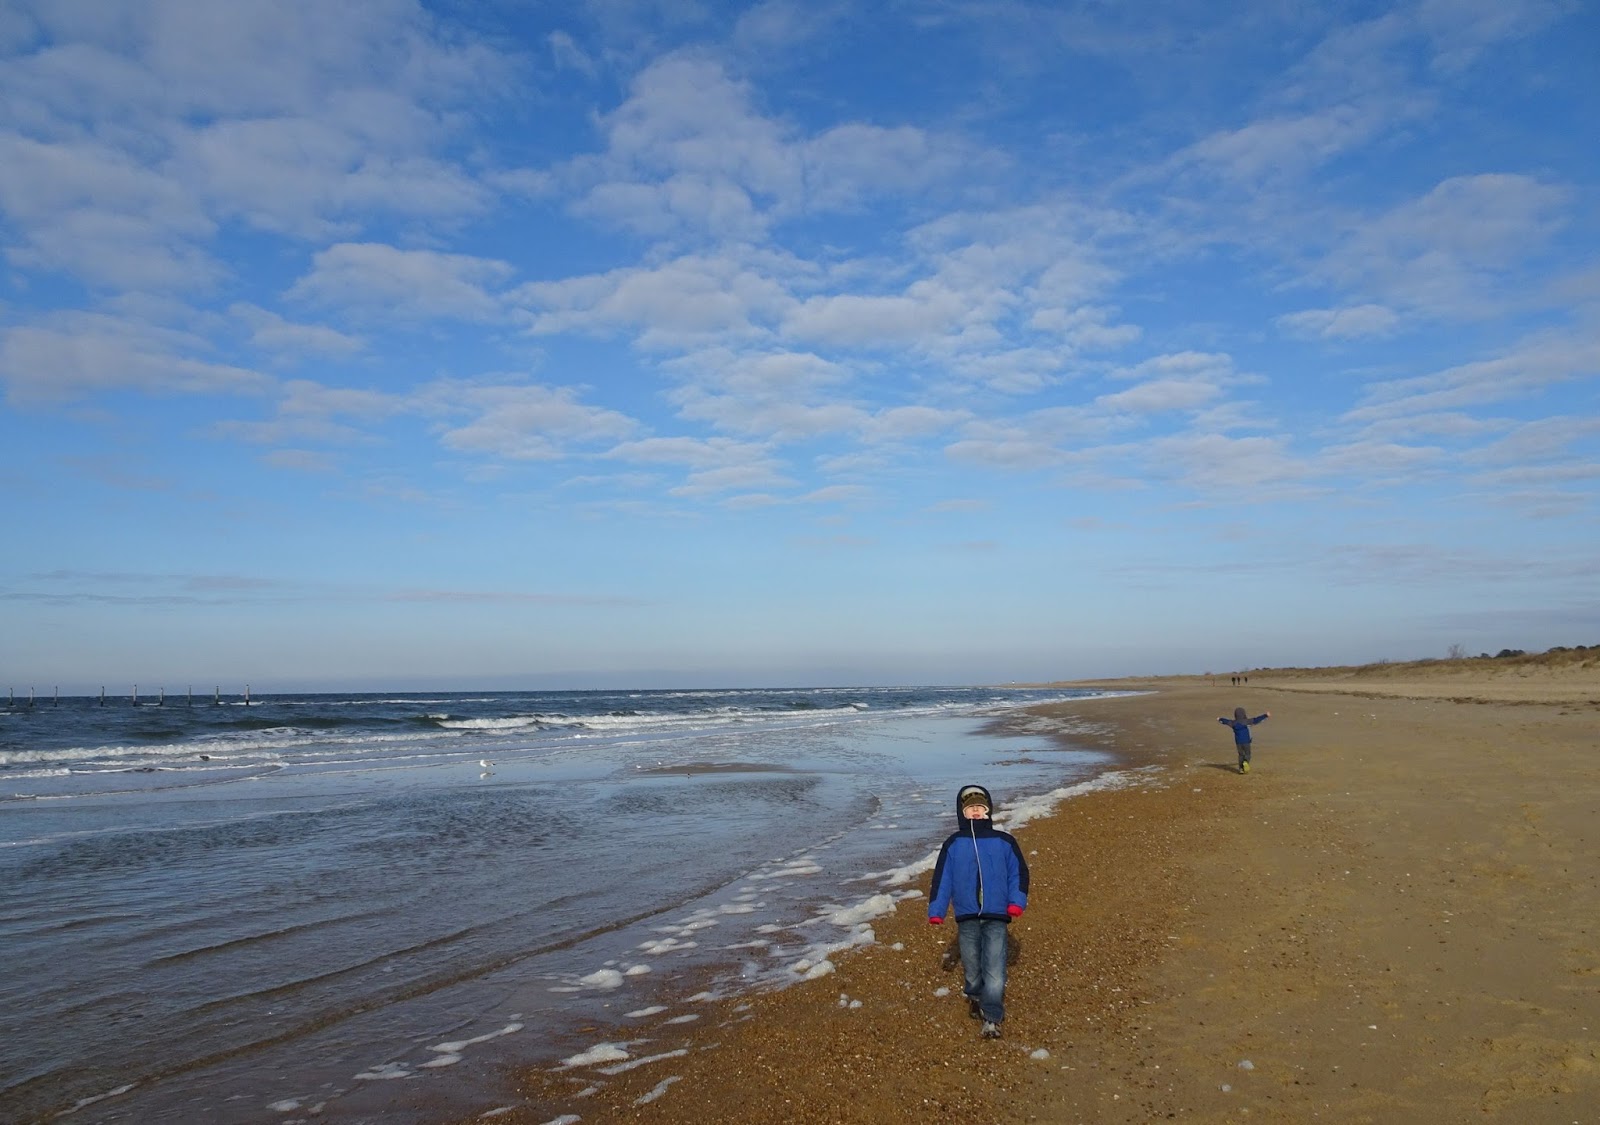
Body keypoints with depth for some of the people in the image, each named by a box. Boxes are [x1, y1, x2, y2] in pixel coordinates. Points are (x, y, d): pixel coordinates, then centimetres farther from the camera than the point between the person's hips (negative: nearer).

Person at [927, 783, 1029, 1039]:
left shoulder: (1004, 841, 4)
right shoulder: (953, 844, 6)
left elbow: (1018, 872, 8)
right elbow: (942, 878, 7)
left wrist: (1016, 902, -4)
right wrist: (936, 912, 3)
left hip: (996, 916, -1)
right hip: (966, 917, 2)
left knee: (994, 970, -8)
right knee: (972, 967, 11)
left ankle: (992, 1019, -3)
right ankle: (975, 998, 36)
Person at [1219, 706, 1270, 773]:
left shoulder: (1233, 723, 0)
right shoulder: (1246, 722, -12)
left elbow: (1226, 721, 19)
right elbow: (1256, 719, -16)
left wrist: (1220, 719, 41)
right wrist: (1265, 715, -14)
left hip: (1238, 742, 3)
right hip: (1246, 742, -3)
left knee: (1241, 755, 16)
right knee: (1247, 754, 9)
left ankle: (1241, 769, 13)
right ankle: (1246, 762, -21)